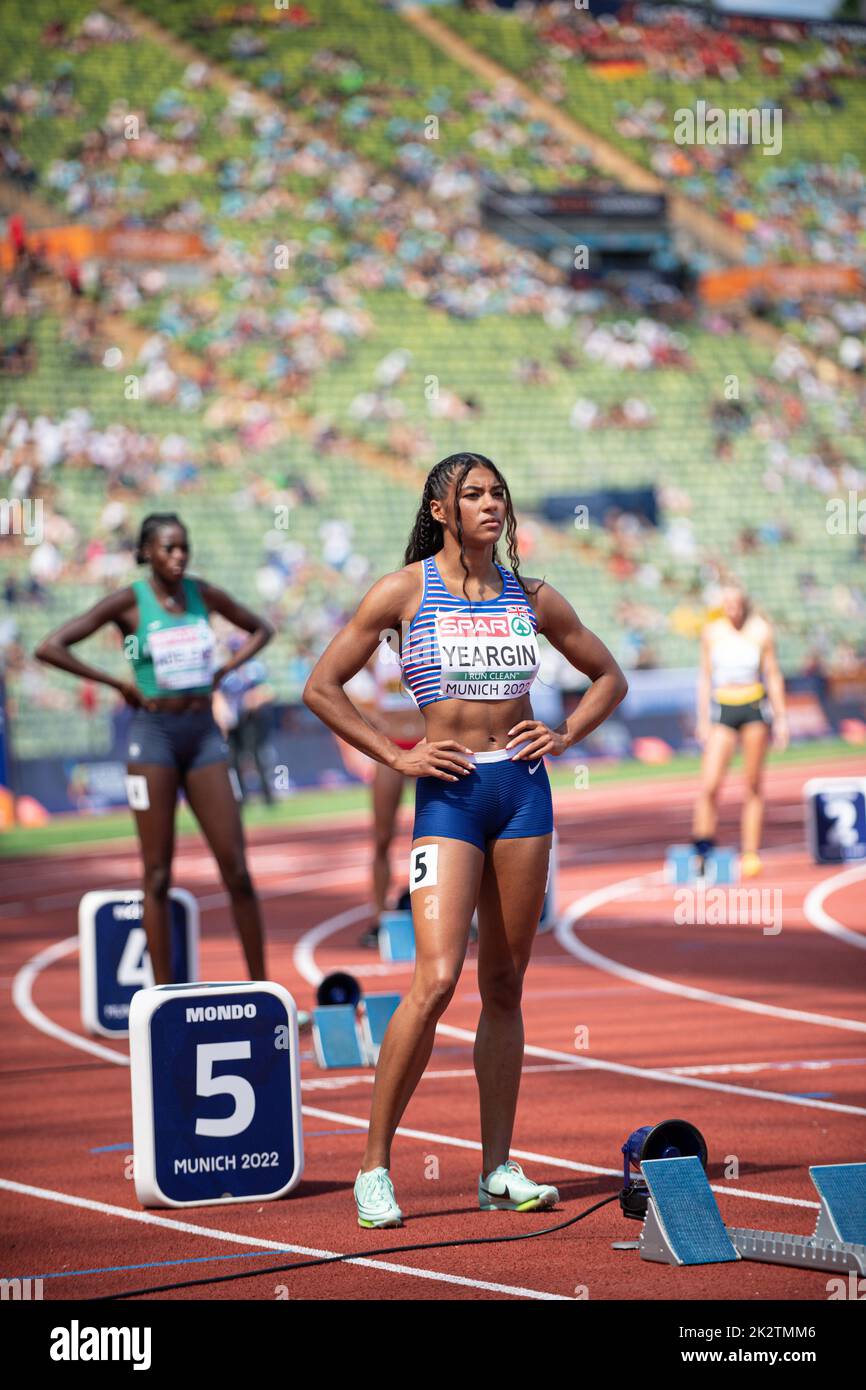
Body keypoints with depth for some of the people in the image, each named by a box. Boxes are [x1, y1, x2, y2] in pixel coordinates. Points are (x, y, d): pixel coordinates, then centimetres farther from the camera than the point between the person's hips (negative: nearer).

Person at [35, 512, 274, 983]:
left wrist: (224, 671, 8)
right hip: (154, 733, -3)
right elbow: (50, 648, -10)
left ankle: (261, 984, 7)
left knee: (236, 866, 0)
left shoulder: (202, 594, 7)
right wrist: (118, 683, -7)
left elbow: (260, 629, 24)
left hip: (204, 732, 4)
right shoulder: (129, 602, -4)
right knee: (158, 874, -1)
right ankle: (164, 993, 3)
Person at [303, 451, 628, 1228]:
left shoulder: (531, 598, 10)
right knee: (436, 980, -16)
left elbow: (609, 677, 21)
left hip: (524, 789, 4)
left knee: (505, 987, 6)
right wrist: (396, 756, -5)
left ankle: (499, 1171, 12)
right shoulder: (405, 591, 0)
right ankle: (375, 1167, -8)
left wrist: (566, 736, 5)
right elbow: (322, 689, 1)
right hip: (449, 793, -4)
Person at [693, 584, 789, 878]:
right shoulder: (712, 632, 3)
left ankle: (750, 853, 9)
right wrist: (702, 720, 7)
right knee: (709, 784, -11)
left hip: (755, 709, 0)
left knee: (753, 785, 3)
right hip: (722, 710, 1)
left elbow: (772, 675, 5)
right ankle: (702, 850, -4)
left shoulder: (761, 631, 0)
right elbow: (705, 677, 9)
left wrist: (781, 718, 3)